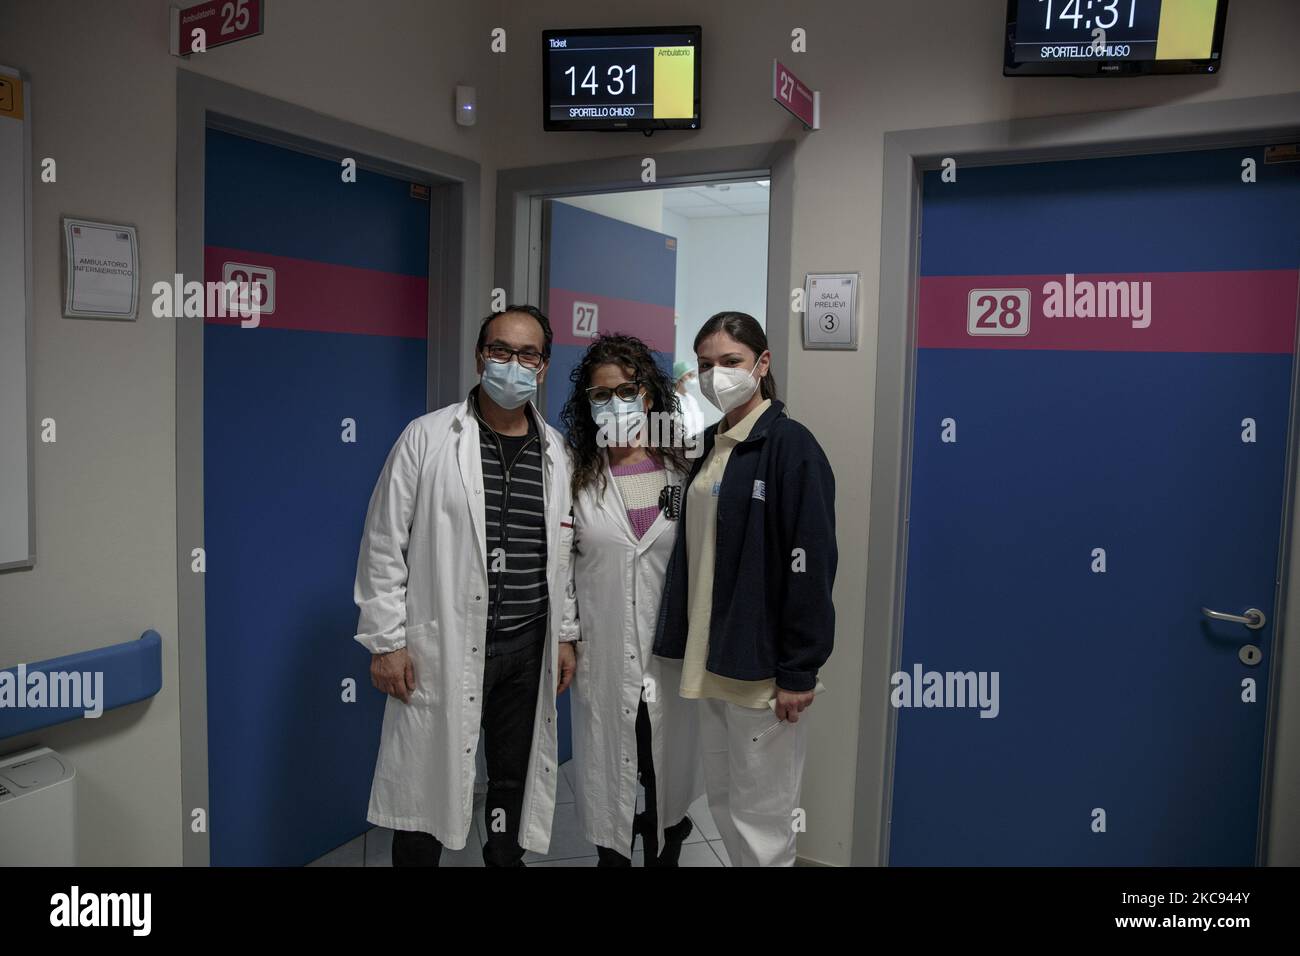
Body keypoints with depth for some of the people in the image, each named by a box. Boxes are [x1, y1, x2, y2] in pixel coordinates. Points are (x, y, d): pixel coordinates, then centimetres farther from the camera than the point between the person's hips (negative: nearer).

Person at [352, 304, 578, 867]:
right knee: (427, 781, 7)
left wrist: (566, 636, 11)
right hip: (442, 647, -3)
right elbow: (384, 545, -6)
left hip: (530, 649, 4)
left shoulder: (556, 452, 6)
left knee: (515, 778, 17)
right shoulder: (426, 438, -6)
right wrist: (386, 641, -8)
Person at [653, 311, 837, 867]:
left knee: (760, 814, 5)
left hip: (762, 663, -7)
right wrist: (687, 644, 12)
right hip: (711, 659, 8)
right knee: (722, 801, 18)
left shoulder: (790, 445, -12)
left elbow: (811, 565, -16)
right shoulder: (709, 445, 11)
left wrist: (798, 672, -16)